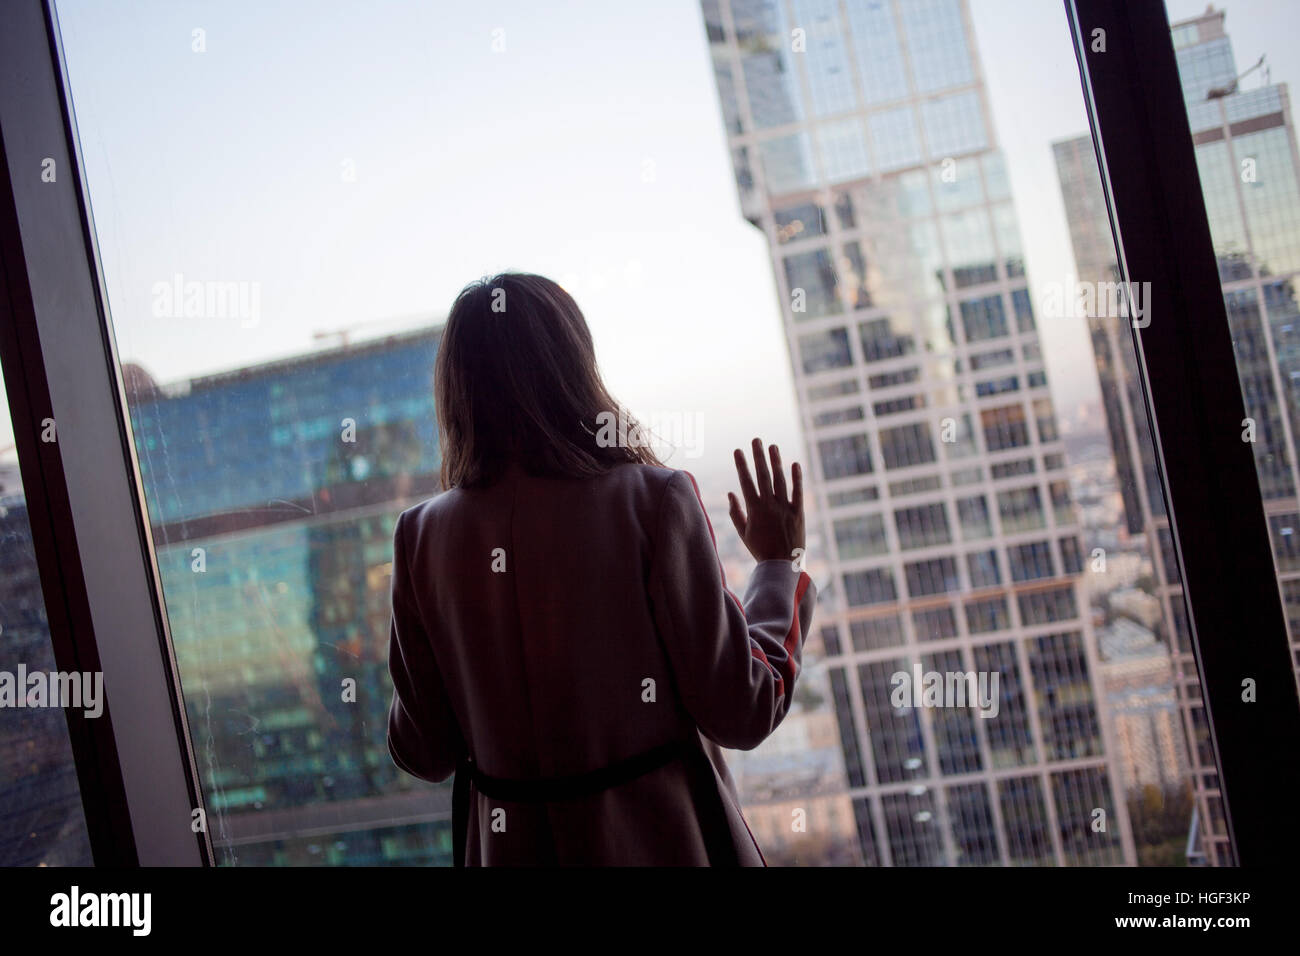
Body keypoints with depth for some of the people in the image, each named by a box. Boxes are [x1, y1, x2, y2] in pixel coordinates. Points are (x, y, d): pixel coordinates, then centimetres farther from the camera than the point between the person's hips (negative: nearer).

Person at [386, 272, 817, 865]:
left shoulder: (422, 534, -6)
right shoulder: (652, 500, -16)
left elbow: (423, 755, -1)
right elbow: (741, 715, -14)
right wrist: (779, 565, 0)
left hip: (508, 843, 3)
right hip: (660, 839, -2)